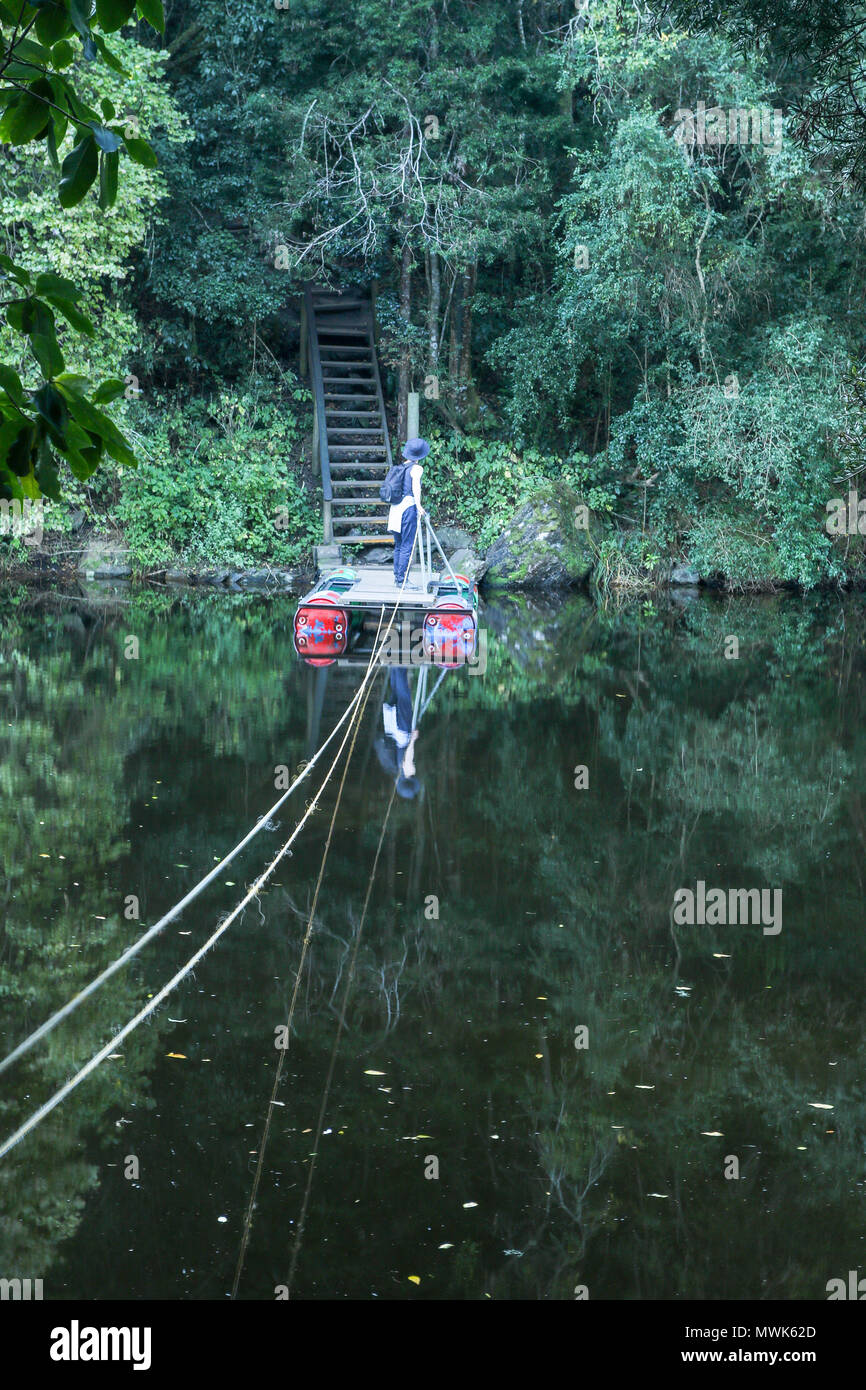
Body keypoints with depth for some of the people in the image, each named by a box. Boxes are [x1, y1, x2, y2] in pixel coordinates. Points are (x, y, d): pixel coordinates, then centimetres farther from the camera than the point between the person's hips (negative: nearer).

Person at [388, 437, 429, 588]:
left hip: (396, 507, 7)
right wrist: (418, 504, -34)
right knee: (407, 546, -5)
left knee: (399, 545, 14)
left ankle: (397, 577, 16)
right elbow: (416, 486, -23)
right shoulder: (416, 468, -6)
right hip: (409, 507, -7)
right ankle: (402, 580, -7)